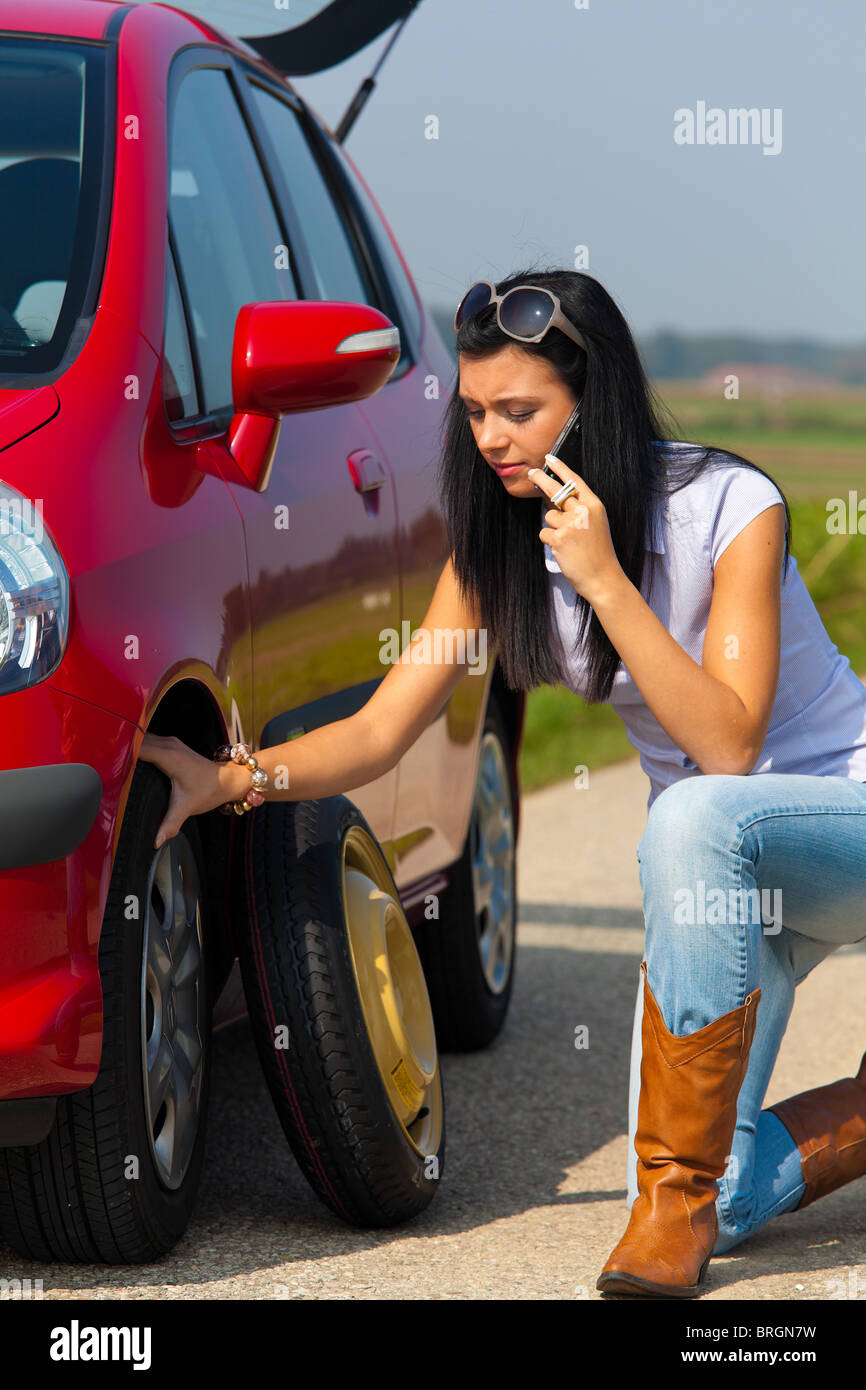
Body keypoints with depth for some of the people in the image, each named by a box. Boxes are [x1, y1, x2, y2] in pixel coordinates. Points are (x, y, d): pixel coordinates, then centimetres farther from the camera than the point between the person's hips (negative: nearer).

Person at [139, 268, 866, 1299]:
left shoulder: (729, 507, -20)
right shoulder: (500, 543, -4)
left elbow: (727, 746, -28)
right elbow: (379, 733, -6)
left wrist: (606, 581, -33)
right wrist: (225, 780, -21)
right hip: (718, 860, 5)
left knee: (692, 819, -41)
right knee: (723, 1198, -13)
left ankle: (678, 1189, -28)